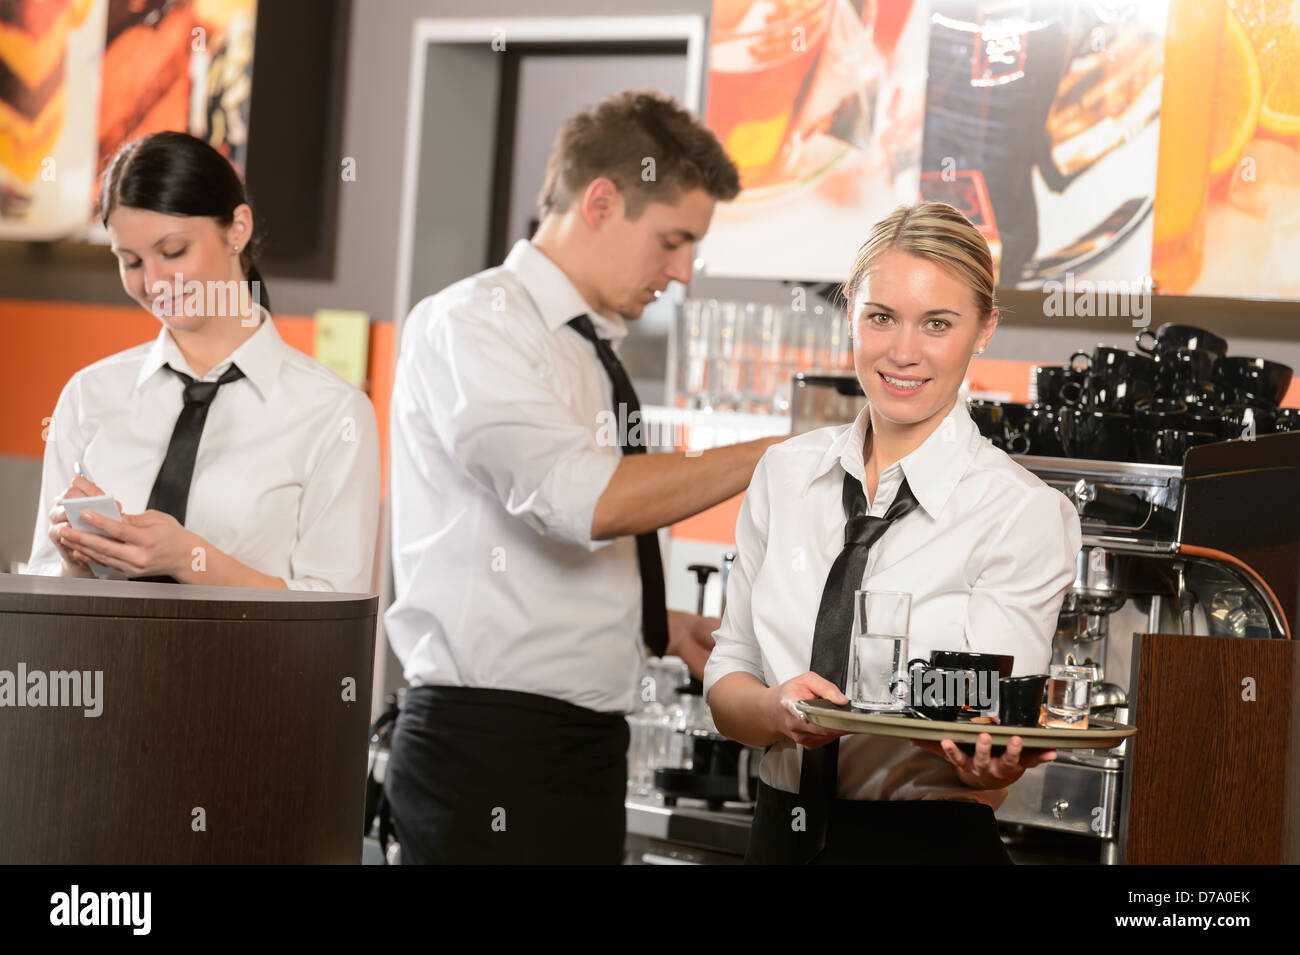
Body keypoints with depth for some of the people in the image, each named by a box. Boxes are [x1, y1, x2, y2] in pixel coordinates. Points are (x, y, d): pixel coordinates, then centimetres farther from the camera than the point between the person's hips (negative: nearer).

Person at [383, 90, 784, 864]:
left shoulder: (596, 354, 16)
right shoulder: (472, 323, -9)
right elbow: (586, 500, -23)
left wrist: (663, 627, 11)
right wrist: (769, 457, -15)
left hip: (587, 742, 8)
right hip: (488, 743, -8)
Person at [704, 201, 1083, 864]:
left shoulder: (1024, 512, -10)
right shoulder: (786, 472, 3)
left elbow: (990, 768, -14)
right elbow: (726, 681, 2)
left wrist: (988, 767, -37)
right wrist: (780, 710, -19)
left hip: (926, 841, -4)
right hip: (780, 834, 4)